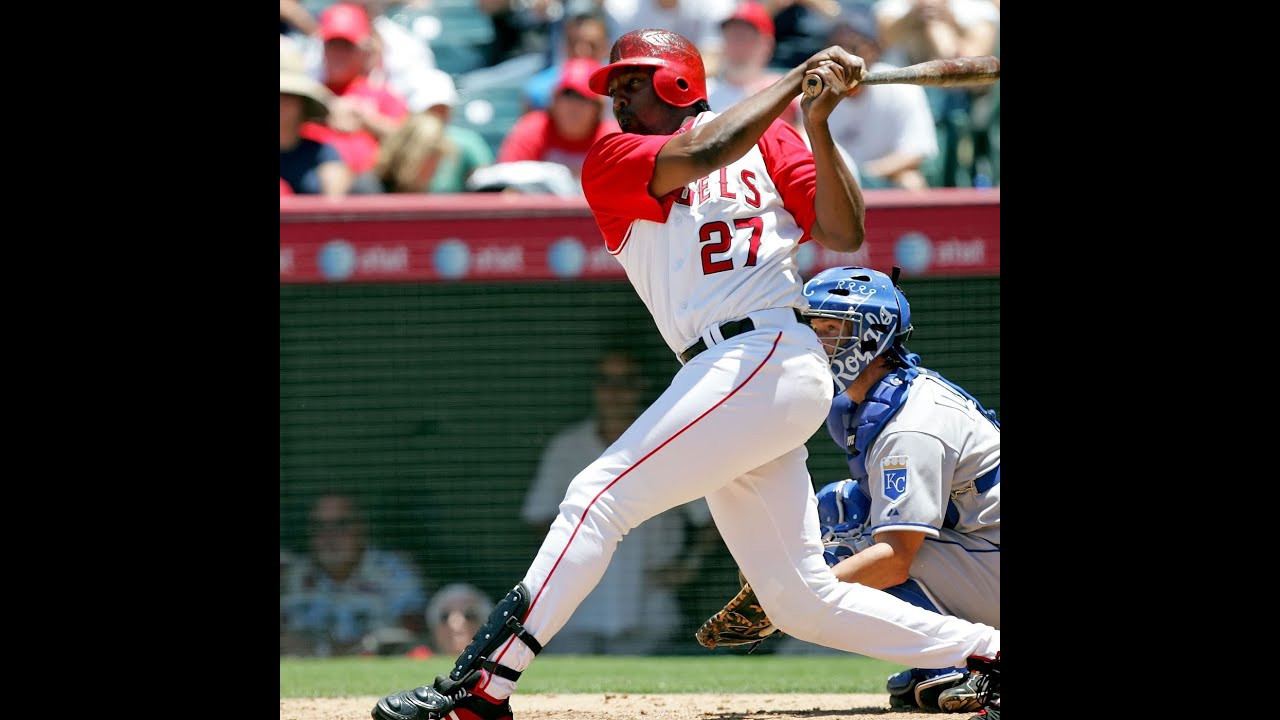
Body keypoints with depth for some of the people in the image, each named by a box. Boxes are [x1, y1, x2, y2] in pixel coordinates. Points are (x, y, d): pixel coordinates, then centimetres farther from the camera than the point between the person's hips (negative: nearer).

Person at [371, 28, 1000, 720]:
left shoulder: (767, 139, 8)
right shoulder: (611, 162, 14)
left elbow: (845, 234, 0)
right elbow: (704, 154, -5)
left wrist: (818, 126, -9)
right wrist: (796, 80, -2)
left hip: (769, 357, -6)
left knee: (601, 494, -16)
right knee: (804, 600, 5)